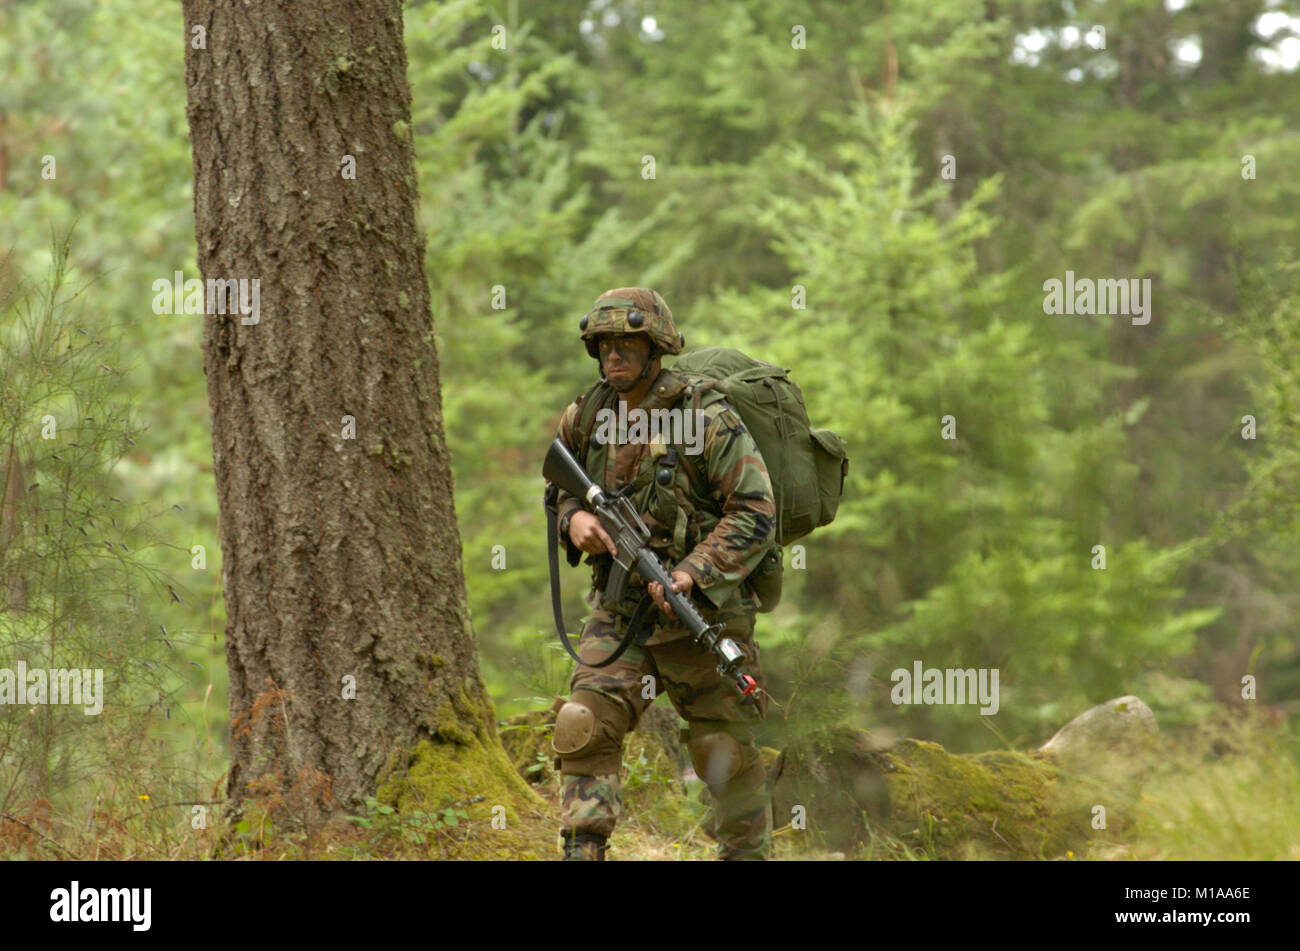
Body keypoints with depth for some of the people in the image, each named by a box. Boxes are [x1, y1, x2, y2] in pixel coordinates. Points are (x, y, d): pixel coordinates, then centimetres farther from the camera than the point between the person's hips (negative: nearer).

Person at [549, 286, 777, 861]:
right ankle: (583, 850, -12)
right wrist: (574, 517, -5)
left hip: (702, 608, -4)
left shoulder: (708, 420, -12)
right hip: (619, 609, 4)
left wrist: (693, 573, -24)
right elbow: (560, 489, 20)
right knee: (584, 726, -14)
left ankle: (748, 853, 21)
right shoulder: (583, 420, 3)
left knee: (724, 751, 4)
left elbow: (756, 514, -14)